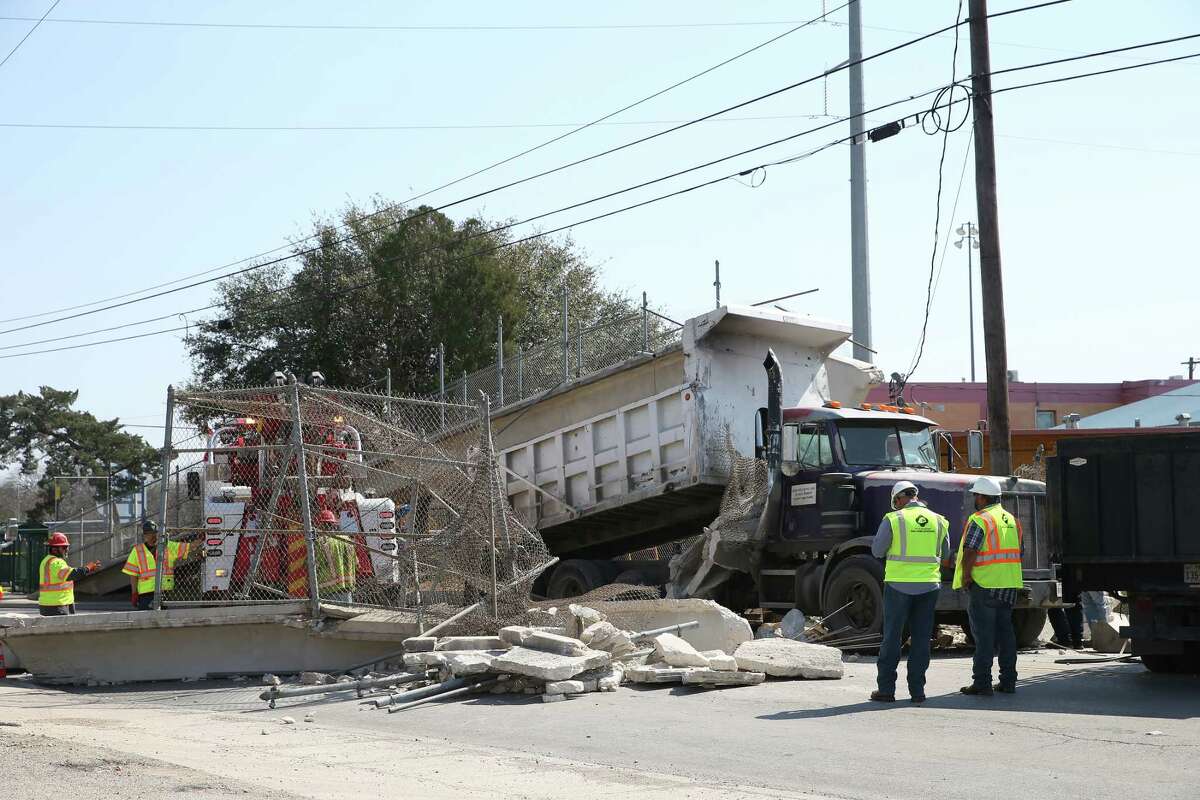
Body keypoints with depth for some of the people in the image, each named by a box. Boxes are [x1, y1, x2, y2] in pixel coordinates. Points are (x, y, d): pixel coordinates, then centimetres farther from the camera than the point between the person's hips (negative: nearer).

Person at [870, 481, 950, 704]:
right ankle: (917, 690, 9)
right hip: (929, 585, 3)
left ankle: (886, 689, 6)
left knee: (892, 637, 4)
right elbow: (945, 554, 14)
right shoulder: (939, 521, 5)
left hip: (899, 584, -3)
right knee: (921, 639, 9)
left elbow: (877, 551, -2)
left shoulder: (893, 519, -7)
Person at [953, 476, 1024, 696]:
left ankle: (982, 682, -3)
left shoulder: (980, 520, -12)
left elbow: (970, 553, -19)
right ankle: (1008, 681, 14)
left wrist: (965, 578, -8)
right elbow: (1017, 553, 18)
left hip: (984, 585, -7)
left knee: (984, 634, -4)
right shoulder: (1012, 520, 15)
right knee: (1005, 631, 12)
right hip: (1010, 584, 7)